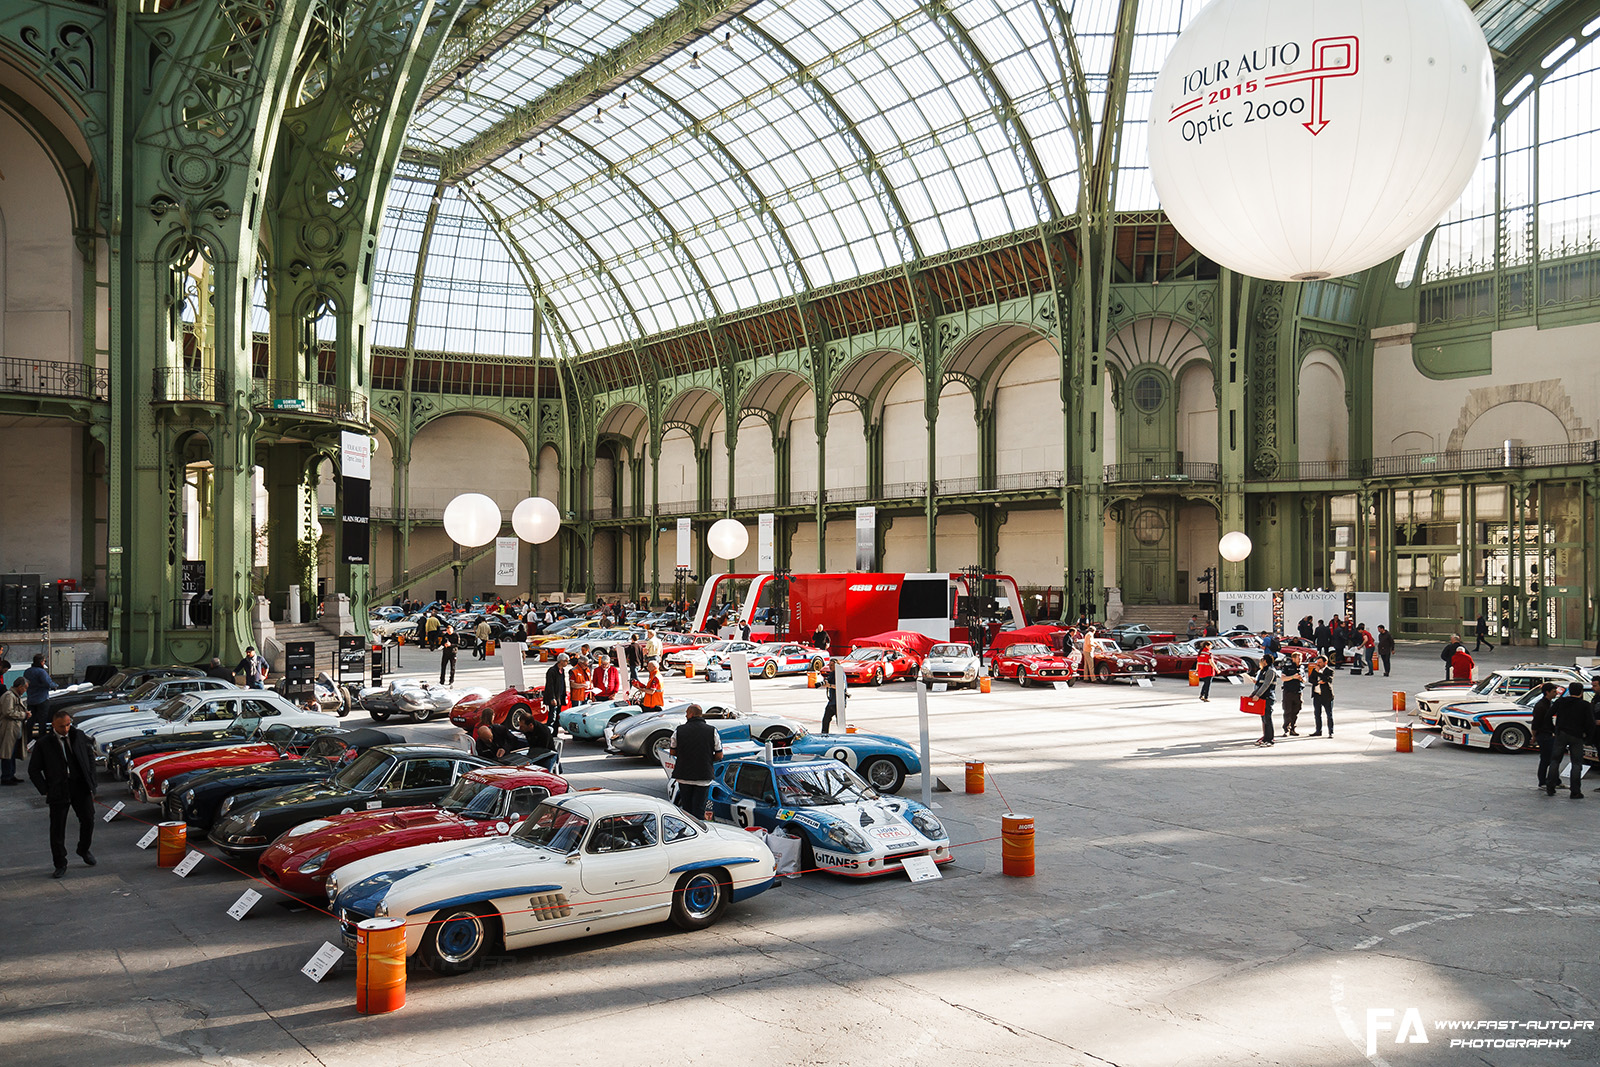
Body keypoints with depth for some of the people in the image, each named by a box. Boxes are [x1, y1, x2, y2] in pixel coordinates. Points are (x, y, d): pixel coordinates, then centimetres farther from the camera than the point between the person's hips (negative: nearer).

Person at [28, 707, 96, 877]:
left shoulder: (79, 736, 5)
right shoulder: (43, 744, -2)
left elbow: (90, 756, 16)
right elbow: (33, 770, 3)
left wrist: (90, 782, 8)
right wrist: (46, 790, -5)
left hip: (81, 787, 2)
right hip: (58, 791, -2)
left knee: (88, 821, 3)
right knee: (57, 828, 1)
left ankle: (84, 850, 31)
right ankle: (60, 865, 14)